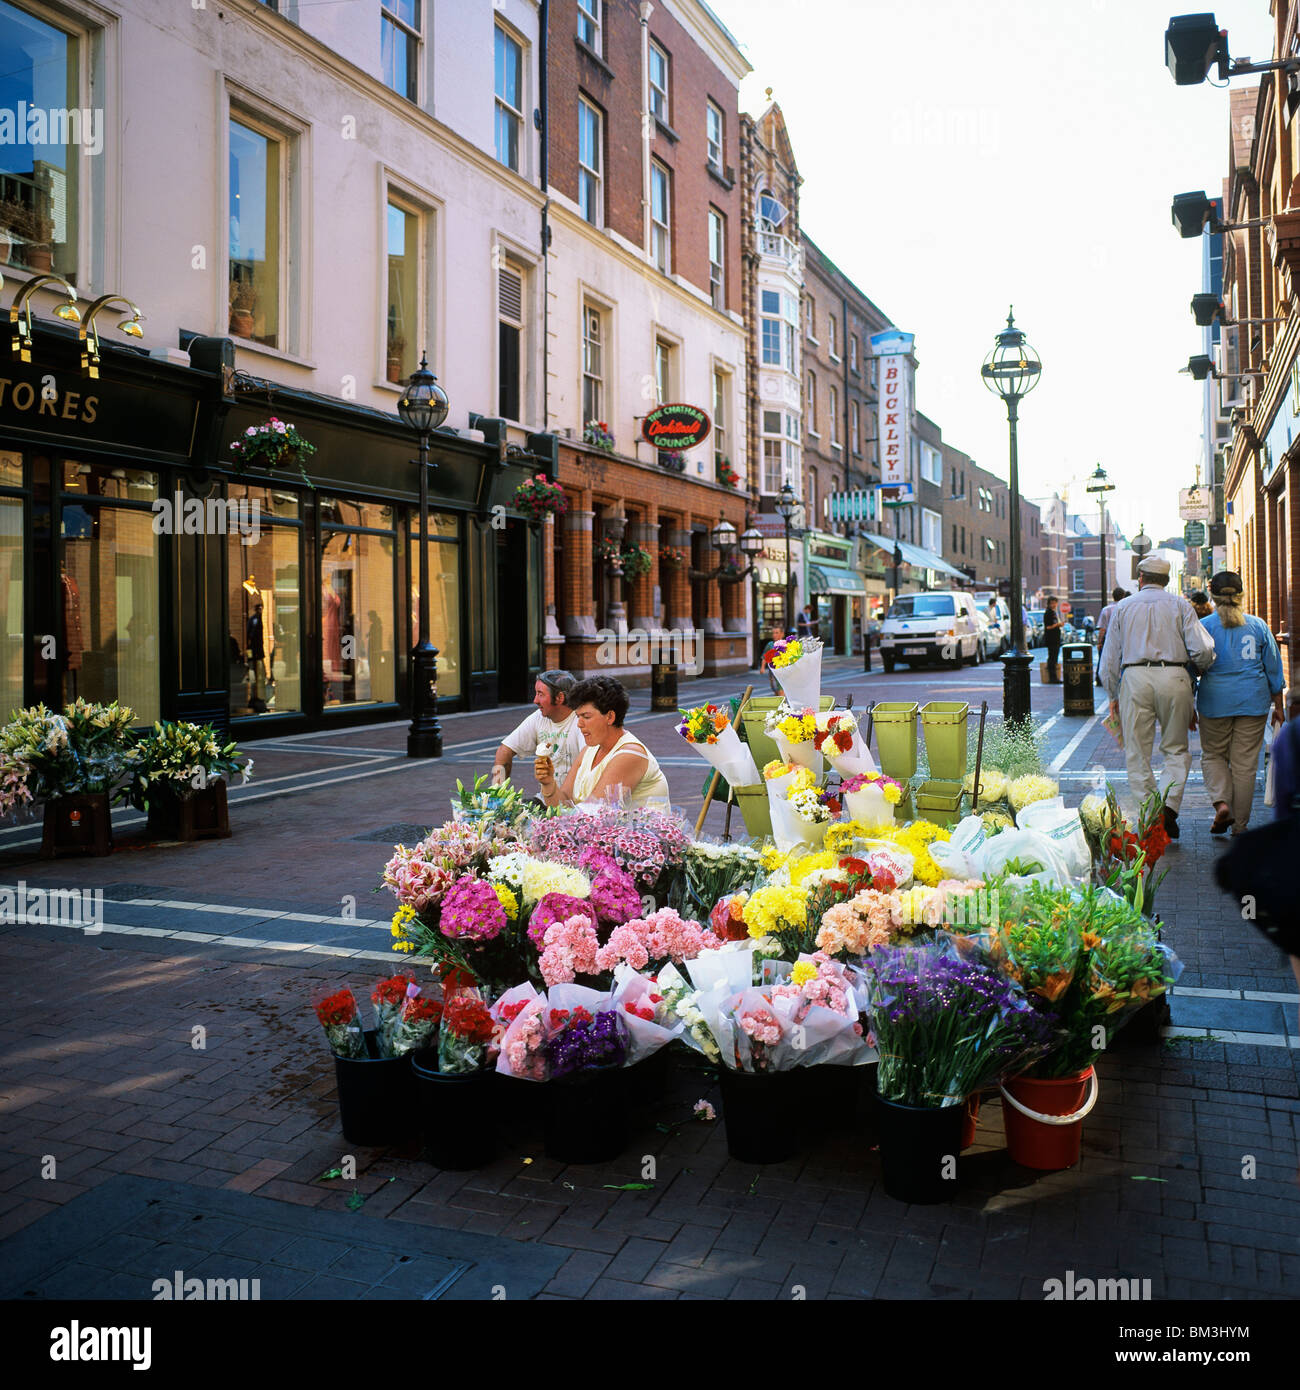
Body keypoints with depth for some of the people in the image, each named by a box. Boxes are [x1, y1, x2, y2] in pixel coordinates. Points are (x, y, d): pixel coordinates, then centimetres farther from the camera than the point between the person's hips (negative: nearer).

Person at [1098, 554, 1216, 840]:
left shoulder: (1123, 607, 12)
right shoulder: (1180, 605, 9)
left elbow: (1109, 659, 10)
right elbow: (1201, 650, -1)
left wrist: (1114, 696, 18)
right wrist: (1203, 669, 21)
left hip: (1135, 679, 0)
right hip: (1174, 677, 0)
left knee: (1137, 752, 5)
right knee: (1176, 748, 10)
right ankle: (1170, 805, -7)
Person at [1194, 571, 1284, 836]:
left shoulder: (1204, 626, -3)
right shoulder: (1258, 625, 5)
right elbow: (1274, 667, 10)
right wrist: (1278, 705, 18)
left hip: (1216, 700, -2)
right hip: (1254, 701, 2)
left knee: (1213, 755, 14)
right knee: (1245, 763, 6)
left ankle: (1221, 802, -9)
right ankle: (1240, 825, 12)